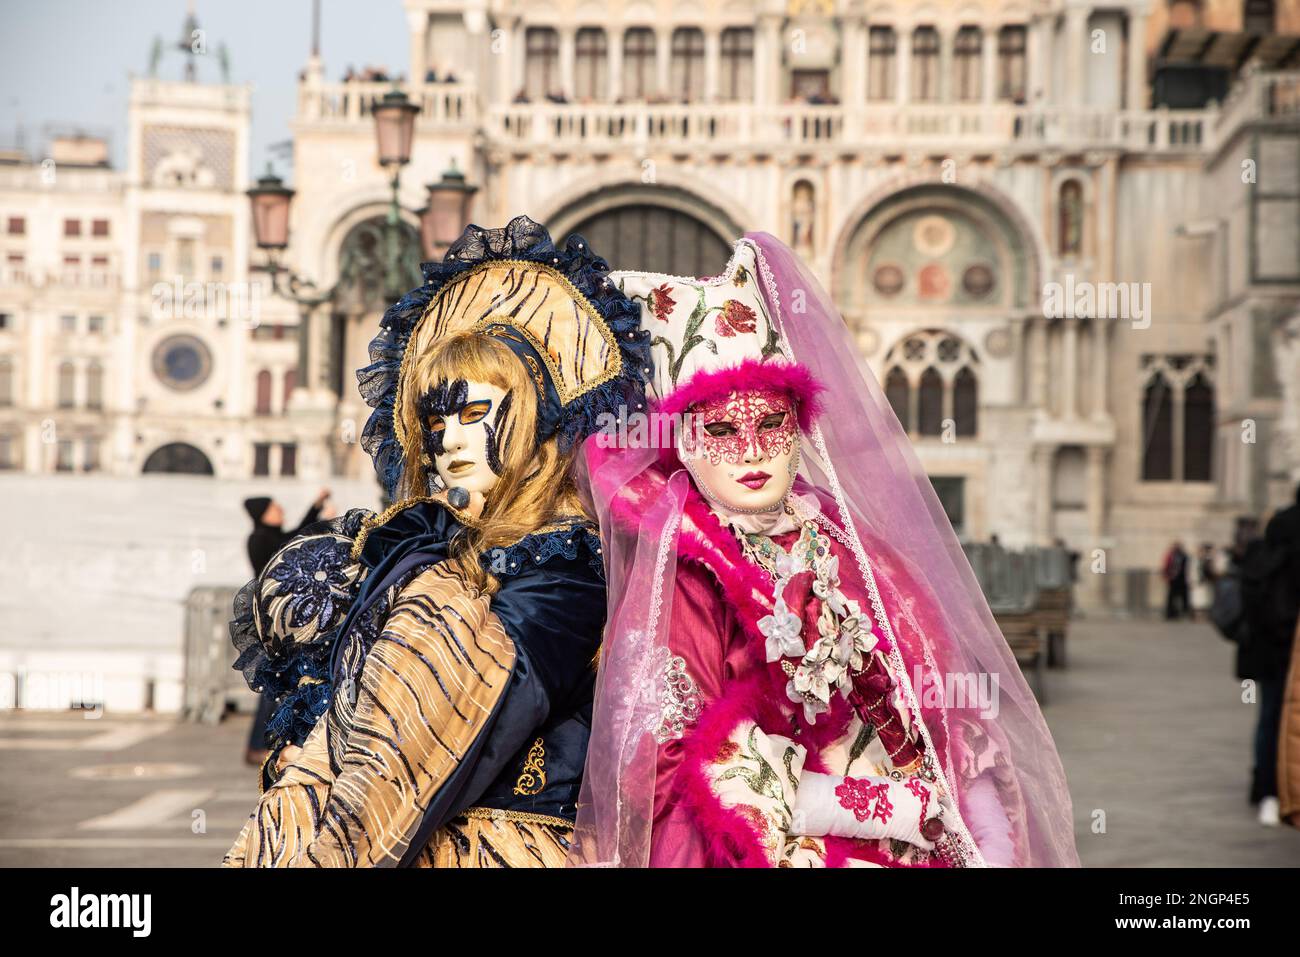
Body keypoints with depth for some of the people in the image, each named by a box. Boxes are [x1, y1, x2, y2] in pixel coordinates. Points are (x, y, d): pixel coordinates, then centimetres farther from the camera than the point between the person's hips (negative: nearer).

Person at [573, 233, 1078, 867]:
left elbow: (952, 718, 9)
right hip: (779, 857, -4)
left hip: (924, 849, 5)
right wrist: (910, 808, -11)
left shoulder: (860, 553, 8)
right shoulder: (673, 591, -4)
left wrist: (993, 845, -7)